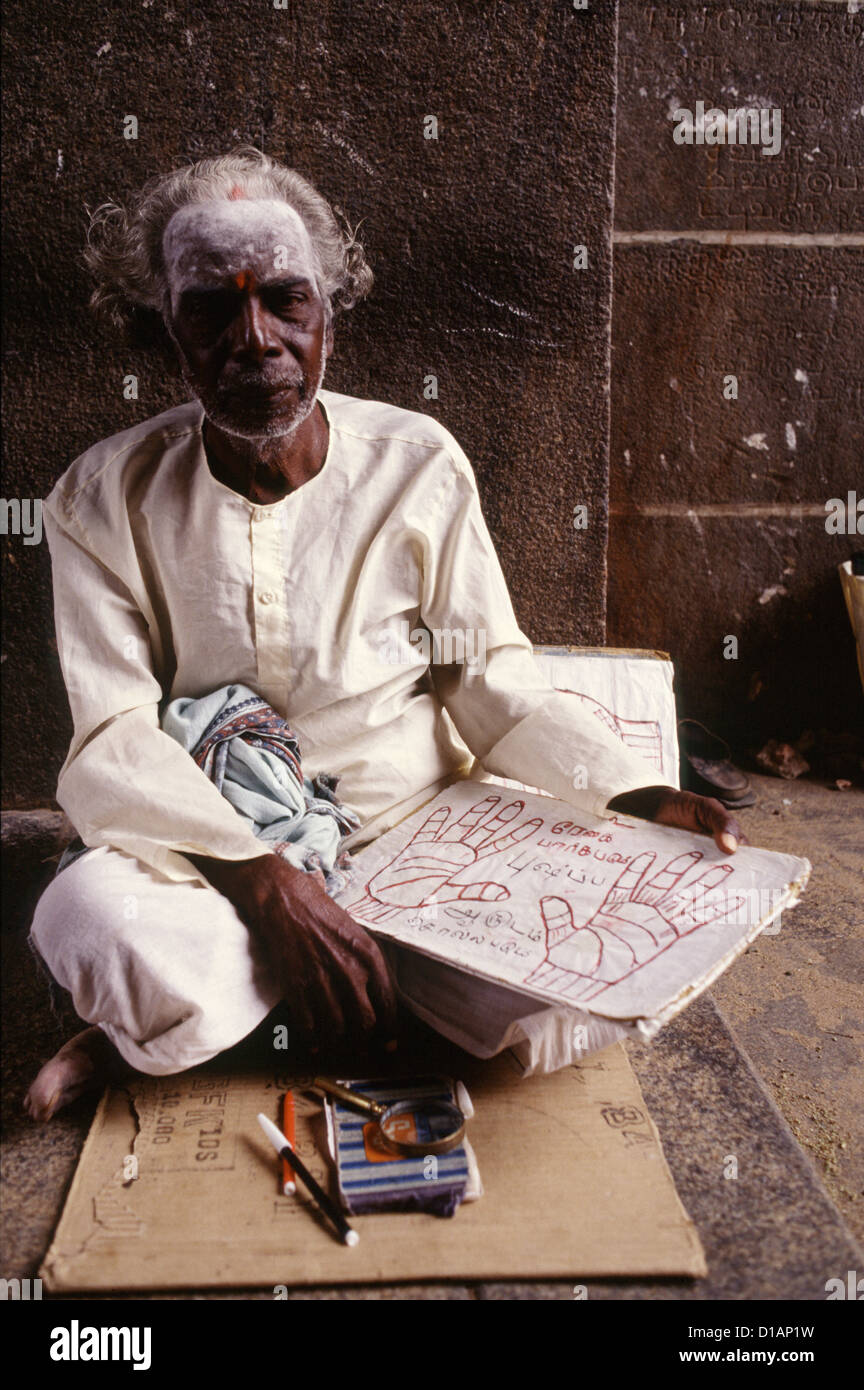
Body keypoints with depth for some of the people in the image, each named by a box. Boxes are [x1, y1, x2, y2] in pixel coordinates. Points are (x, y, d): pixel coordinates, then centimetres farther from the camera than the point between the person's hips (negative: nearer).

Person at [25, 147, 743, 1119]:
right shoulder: (104, 502, -6)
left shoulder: (418, 466, -4)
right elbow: (113, 743, -13)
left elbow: (491, 676, 1)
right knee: (93, 922, -36)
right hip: (211, 852, -2)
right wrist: (265, 882, -29)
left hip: (415, 830, 3)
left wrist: (631, 793, -15)